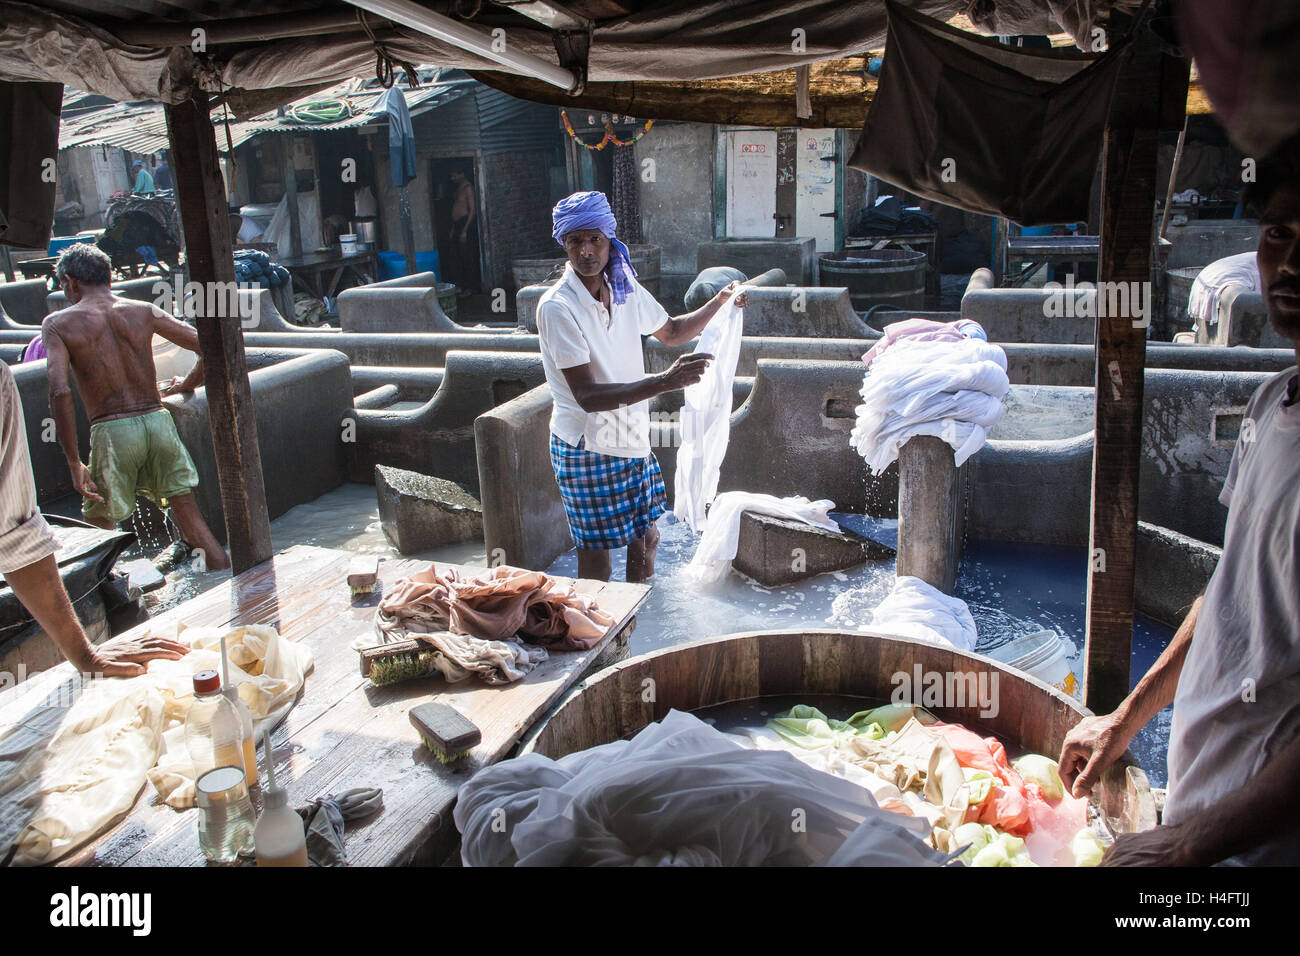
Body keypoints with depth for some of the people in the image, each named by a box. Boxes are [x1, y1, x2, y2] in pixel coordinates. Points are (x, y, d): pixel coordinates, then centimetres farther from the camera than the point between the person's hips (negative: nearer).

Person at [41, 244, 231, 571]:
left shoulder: (58, 323, 0)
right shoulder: (144, 311, 6)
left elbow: (60, 392, -13)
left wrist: (74, 462, -9)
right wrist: (187, 385, 22)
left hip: (112, 432, -3)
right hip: (158, 421, 3)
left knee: (100, 527, 14)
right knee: (191, 519, 8)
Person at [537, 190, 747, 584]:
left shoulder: (625, 289, 1)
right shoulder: (557, 307, -21)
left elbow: (671, 332, 22)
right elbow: (587, 396, -28)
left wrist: (720, 301, 9)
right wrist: (665, 382, -37)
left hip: (632, 439, 7)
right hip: (586, 447, -7)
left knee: (645, 540, 18)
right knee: (596, 562, 3)